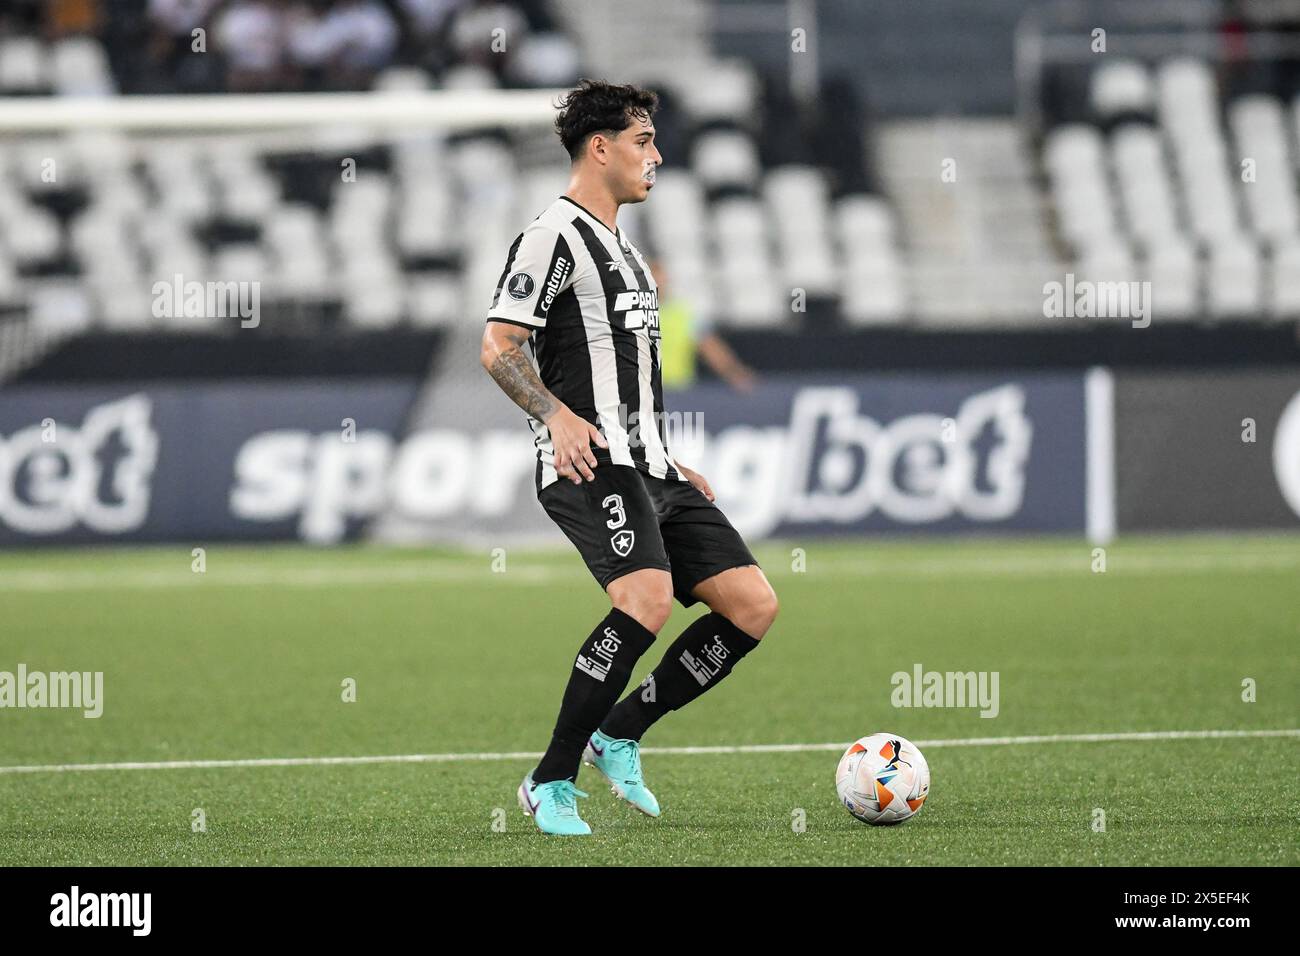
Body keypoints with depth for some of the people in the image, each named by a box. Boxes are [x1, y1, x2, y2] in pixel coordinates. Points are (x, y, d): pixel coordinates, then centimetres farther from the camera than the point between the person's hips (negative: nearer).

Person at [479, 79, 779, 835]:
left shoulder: (622, 248, 25)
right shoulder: (554, 236, -4)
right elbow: (498, 348, -12)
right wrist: (559, 417, -25)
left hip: (648, 468, 9)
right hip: (592, 464, -9)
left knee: (754, 605, 0)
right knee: (649, 599, -29)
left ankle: (619, 736, 10)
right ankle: (551, 784, -20)